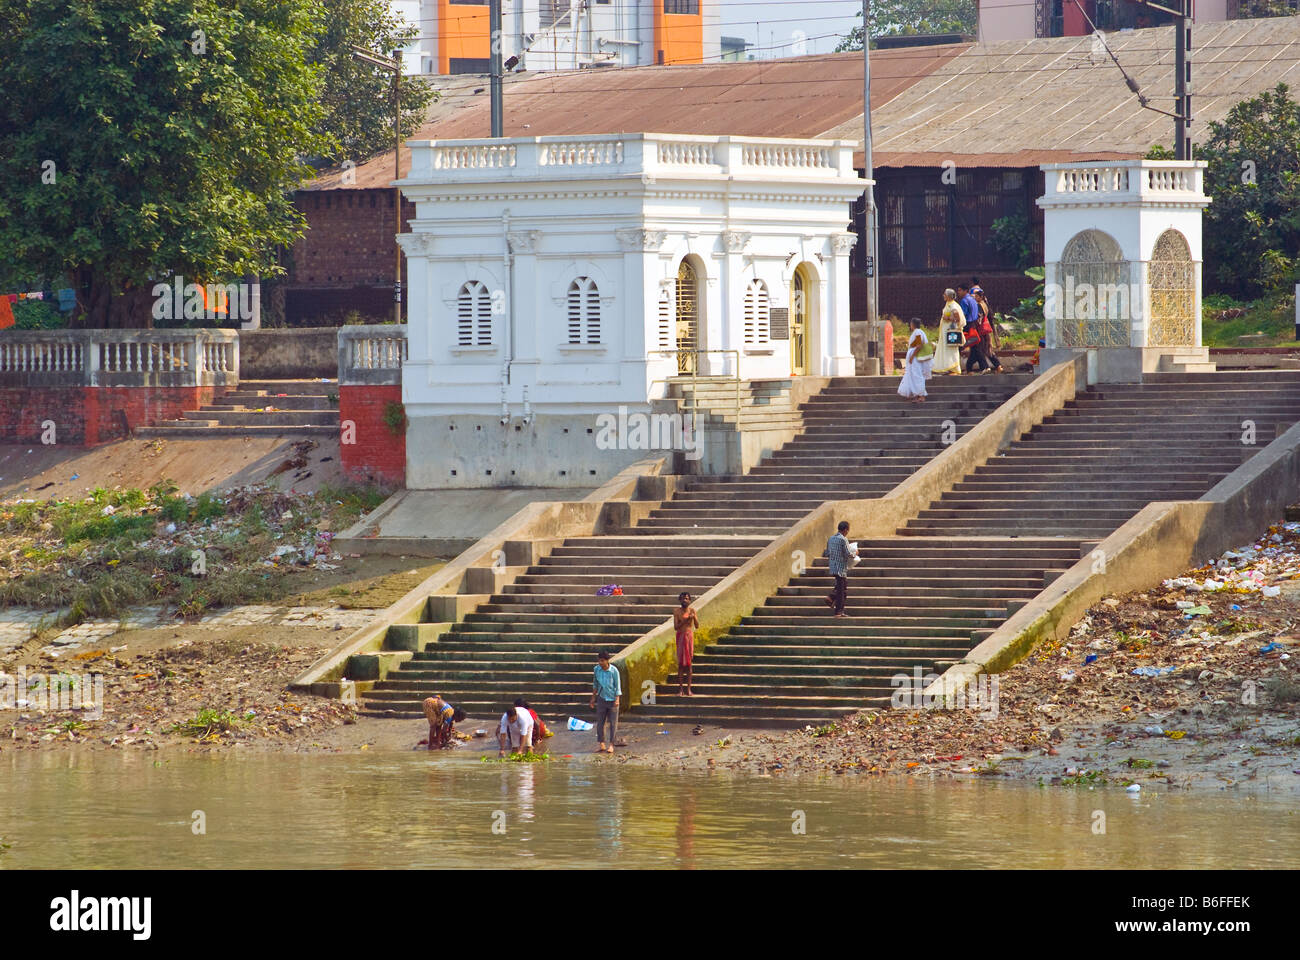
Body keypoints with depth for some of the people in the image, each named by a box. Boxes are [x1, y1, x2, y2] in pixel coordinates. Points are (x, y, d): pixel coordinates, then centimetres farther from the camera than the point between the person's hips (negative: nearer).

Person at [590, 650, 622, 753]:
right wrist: (593, 698, 12)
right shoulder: (596, 669, -4)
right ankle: (600, 744, 9)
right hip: (602, 698, 3)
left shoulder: (614, 671, -14)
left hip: (612, 699, -3)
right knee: (600, 722, 2)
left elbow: (617, 686, -8)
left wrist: (617, 699, -14)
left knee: (613, 722, 1)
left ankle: (611, 744, 7)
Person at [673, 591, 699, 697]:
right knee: (681, 663, 0)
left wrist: (694, 617, -14)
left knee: (689, 663, 0)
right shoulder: (677, 612, 0)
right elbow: (675, 627, -6)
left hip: (690, 636, 1)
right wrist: (685, 621, -18)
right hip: (681, 636, -1)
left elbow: (697, 626, 2)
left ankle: (689, 689, 0)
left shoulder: (692, 610, 3)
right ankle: (680, 687, 5)